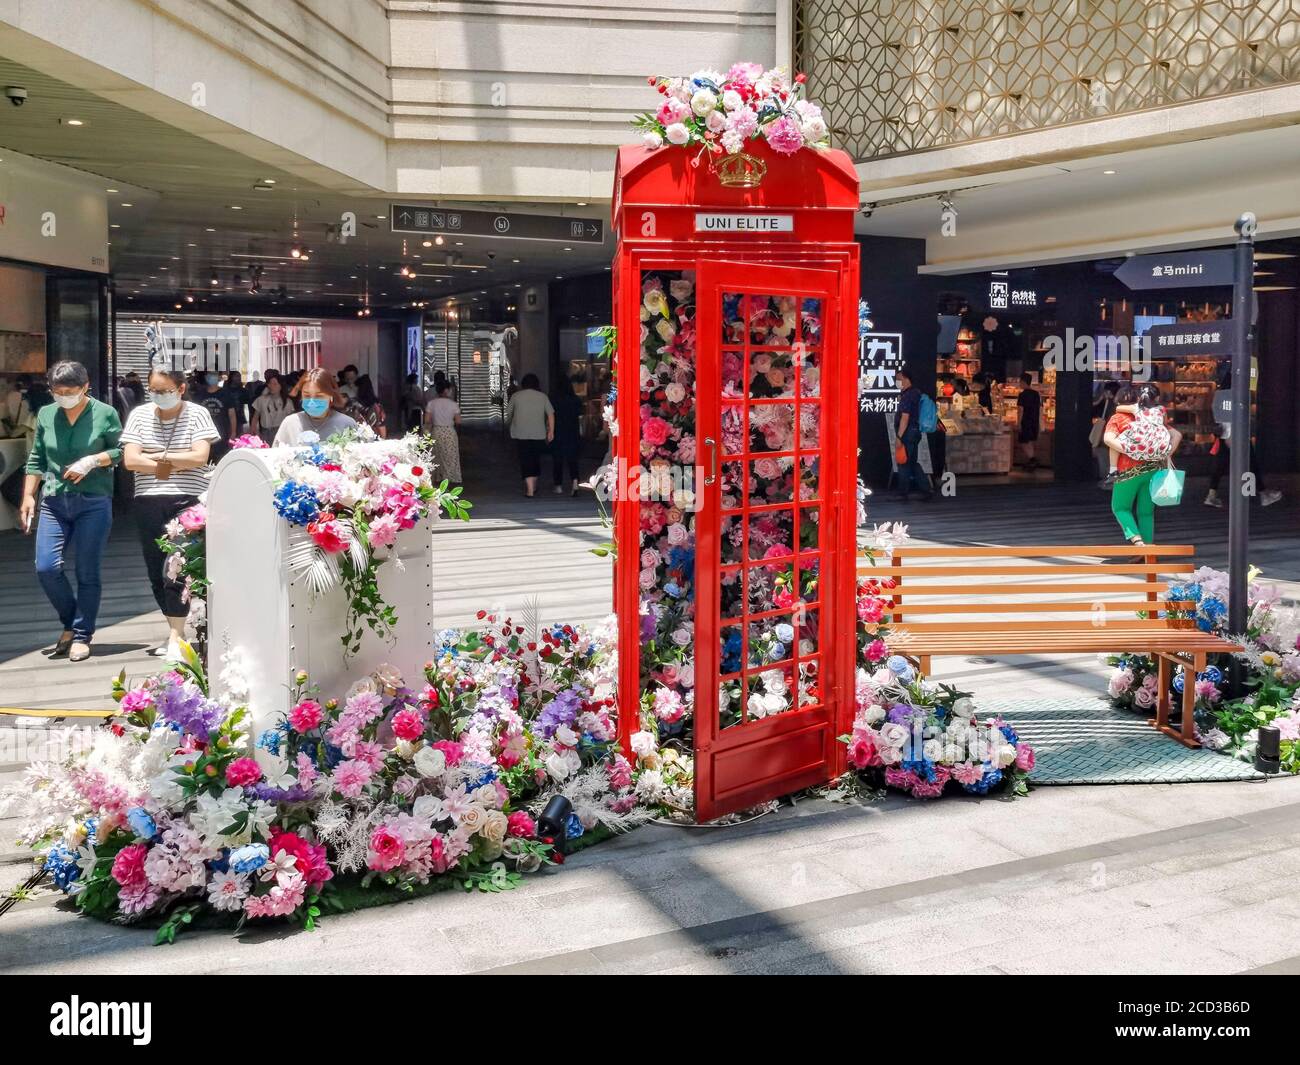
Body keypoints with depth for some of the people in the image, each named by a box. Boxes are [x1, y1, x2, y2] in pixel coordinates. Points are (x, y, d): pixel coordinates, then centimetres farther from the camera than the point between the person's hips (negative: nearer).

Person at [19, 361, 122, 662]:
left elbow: (121, 451, 4)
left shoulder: (105, 414, -1)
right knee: (46, 568, -6)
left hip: (94, 503, -3)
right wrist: (28, 496, 9)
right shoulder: (46, 415, 9)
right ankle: (70, 623, 17)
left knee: (87, 572, 0)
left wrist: (92, 461, -12)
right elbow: (36, 459, 15)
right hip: (54, 502, 3)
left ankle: (81, 635, 12)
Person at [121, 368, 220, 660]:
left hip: (187, 501, -4)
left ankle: (176, 637, -7)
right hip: (149, 503, 4)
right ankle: (175, 629, 22)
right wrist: (177, 464, -5)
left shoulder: (197, 414, 0)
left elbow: (200, 457, -11)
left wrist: (160, 456, -4)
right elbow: (130, 460, -1)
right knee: (156, 573, 8)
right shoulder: (140, 415, 8)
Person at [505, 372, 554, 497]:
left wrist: (508, 423, 31)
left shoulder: (516, 396, 2)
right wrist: (551, 431, -2)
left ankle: (529, 489, -11)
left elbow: (508, 414, 11)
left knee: (526, 460, -2)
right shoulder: (543, 396, 4)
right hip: (539, 434, 2)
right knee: (536, 459, 17)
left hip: (520, 434, -1)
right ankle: (533, 486, 28)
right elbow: (551, 414, -3)